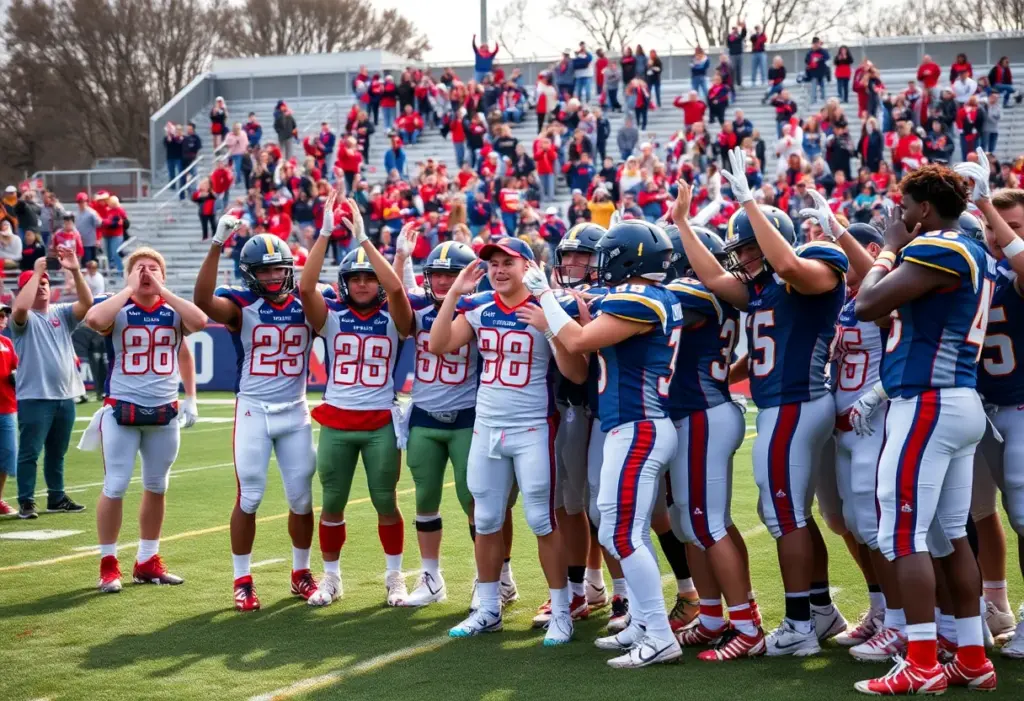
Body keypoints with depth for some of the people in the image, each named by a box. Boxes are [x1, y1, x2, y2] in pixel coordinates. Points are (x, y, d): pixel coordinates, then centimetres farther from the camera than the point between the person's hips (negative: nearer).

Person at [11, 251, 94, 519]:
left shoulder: (62, 313, 10)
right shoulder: (24, 319, -3)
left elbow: (87, 303, -6)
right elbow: (20, 307, -27)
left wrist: (75, 271, -19)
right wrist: (36, 271, -22)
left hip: (65, 396, 5)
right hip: (34, 397, -5)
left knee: (57, 452, 16)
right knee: (30, 452, -4)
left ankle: (56, 498, 25)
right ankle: (26, 503, -1)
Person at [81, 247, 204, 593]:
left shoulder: (173, 311, 3)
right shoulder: (118, 309, -5)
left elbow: (200, 322, -14)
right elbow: (93, 320, -27)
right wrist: (129, 289, -19)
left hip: (165, 412, 3)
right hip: (122, 410, -3)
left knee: (156, 488, 11)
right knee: (115, 487, -3)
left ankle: (147, 562, 23)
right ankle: (108, 565, 6)